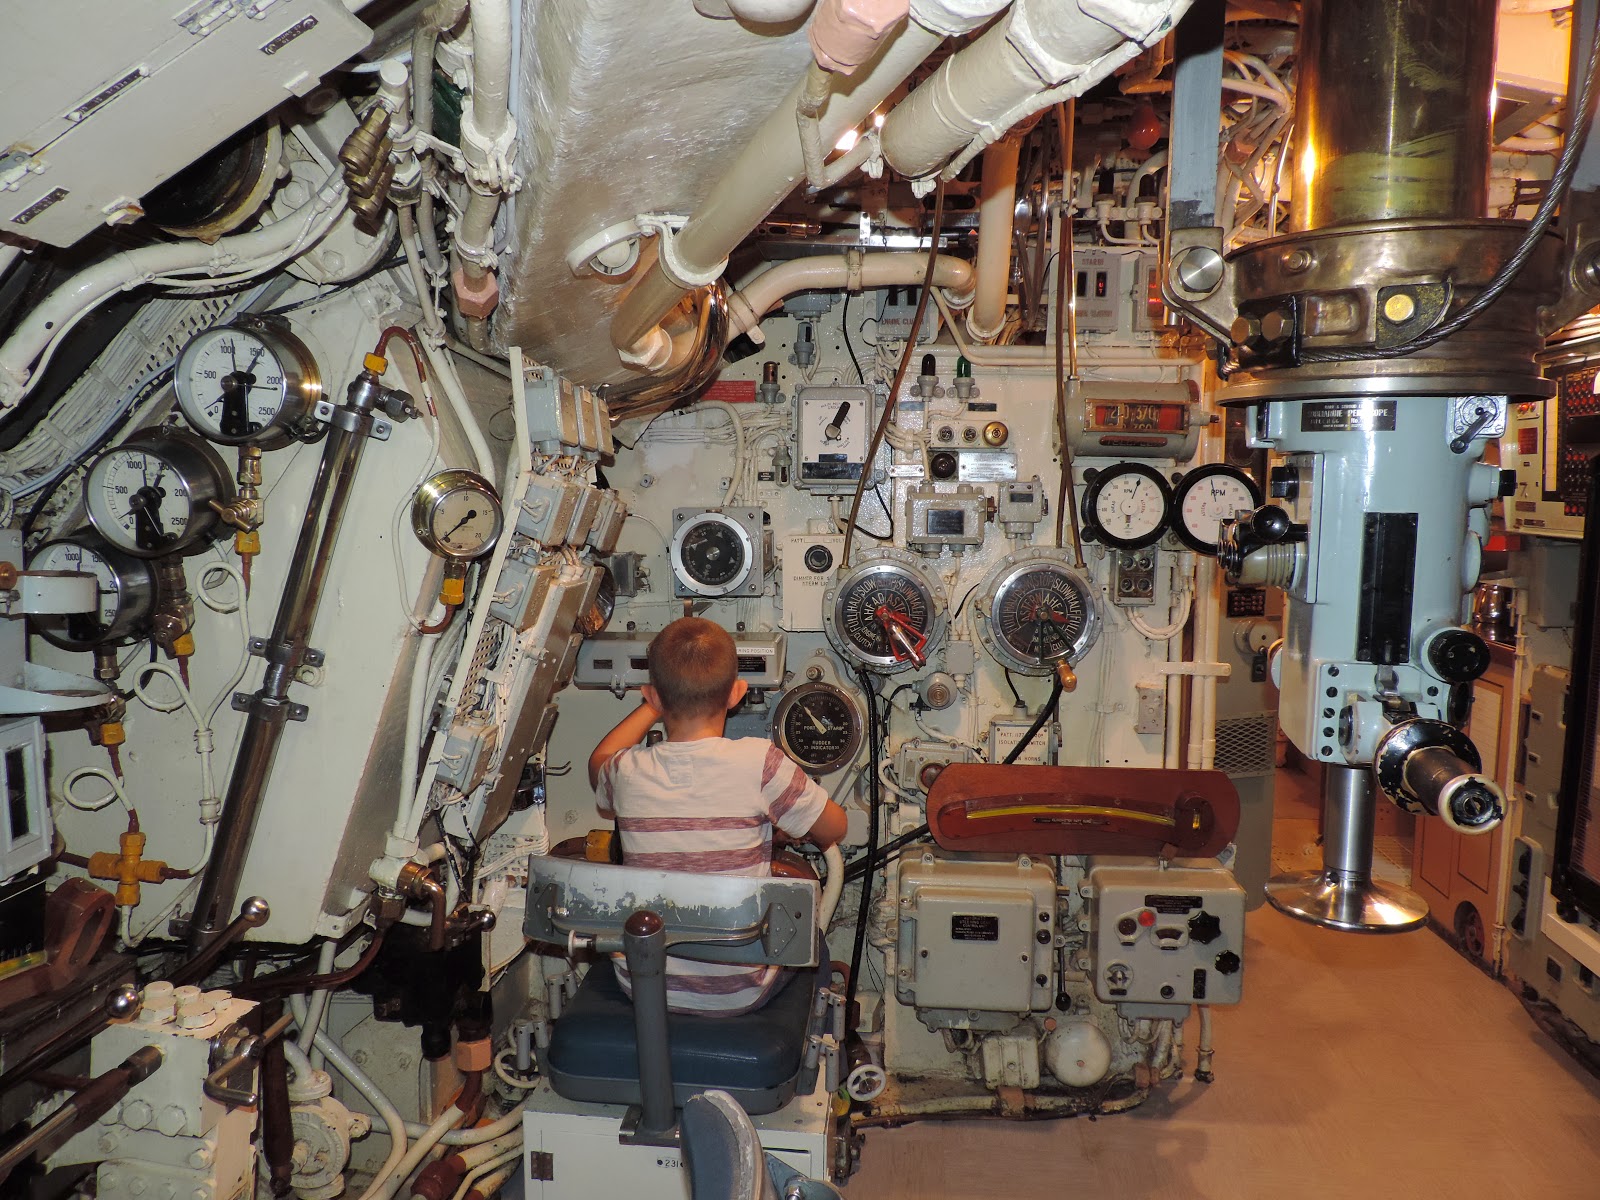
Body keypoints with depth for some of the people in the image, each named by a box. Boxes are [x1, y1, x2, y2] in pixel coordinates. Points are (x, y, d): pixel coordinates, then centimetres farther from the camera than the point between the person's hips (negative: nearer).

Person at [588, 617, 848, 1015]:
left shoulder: (627, 772, -12)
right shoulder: (760, 762, -21)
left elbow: (598, 761, 14)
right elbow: (833, 829, -6)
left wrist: (656, 704, 21)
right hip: (738, 994, -2)